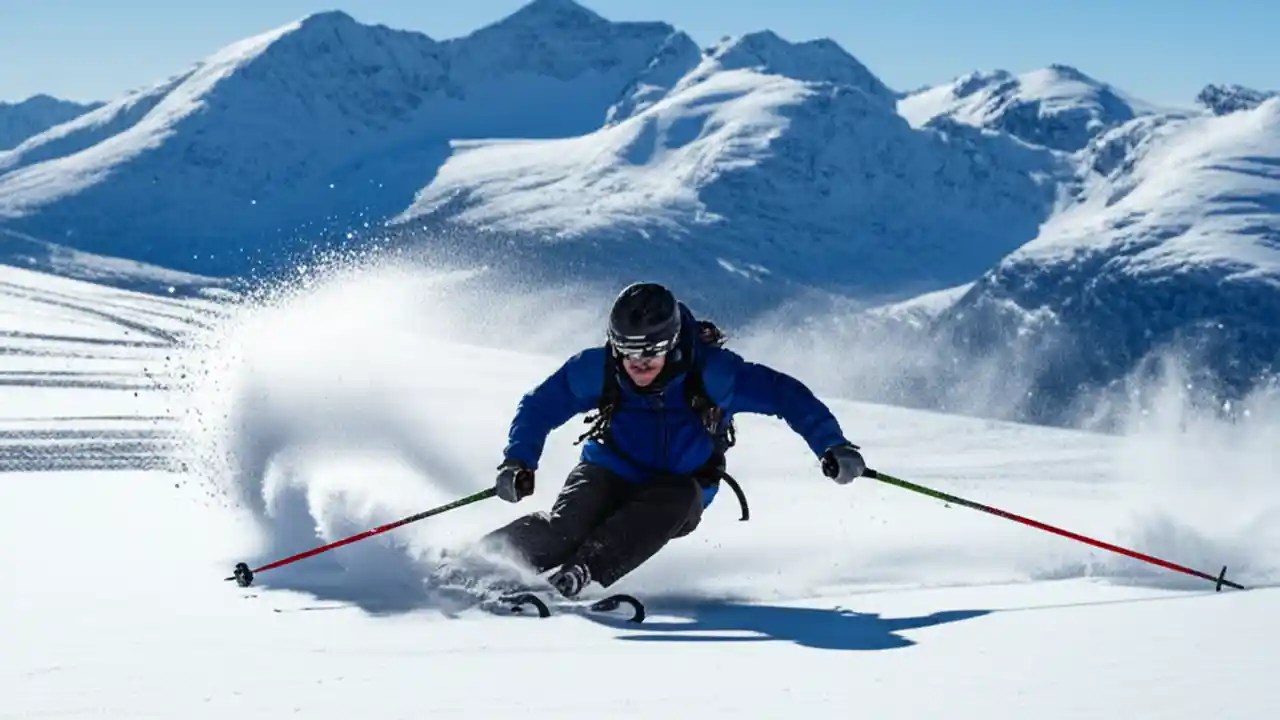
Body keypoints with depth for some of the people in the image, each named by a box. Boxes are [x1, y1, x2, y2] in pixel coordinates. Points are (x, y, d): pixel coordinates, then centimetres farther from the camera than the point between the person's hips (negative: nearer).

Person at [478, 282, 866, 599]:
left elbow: (786, 395, -19)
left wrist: (831, 445, -29)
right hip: (608, 475, 1)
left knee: (676, 498, -36)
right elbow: (539, 405, -3)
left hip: (680, 494, 0)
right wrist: (518, 462, -18)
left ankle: (576, 575, -43)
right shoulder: (597, 369, -16)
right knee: (565, 527, -29)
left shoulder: (709, 371, -21)